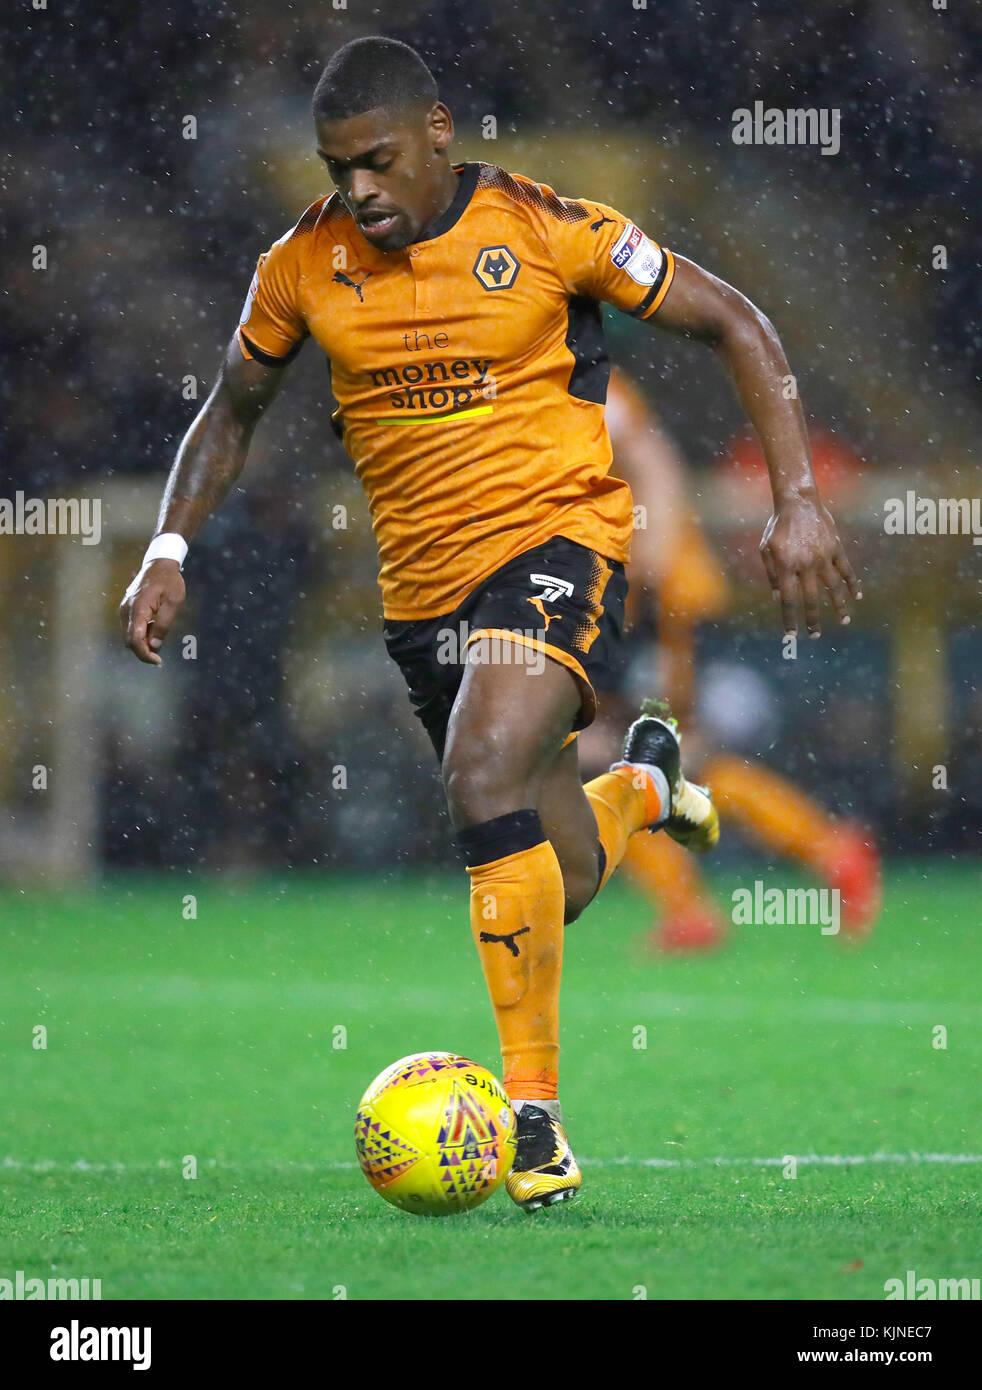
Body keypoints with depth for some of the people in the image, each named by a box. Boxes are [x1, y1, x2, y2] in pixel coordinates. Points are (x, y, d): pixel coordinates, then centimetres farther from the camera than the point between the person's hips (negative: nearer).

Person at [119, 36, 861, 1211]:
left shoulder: (544, 230, -12)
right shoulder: (306, 265, -1)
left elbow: (735, 325, -5)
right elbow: (233, 410, 16)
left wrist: (797, 498, -12)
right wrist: (170, 548, 3)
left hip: (554, 536, -5)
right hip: (421, 579, 5)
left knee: (485, 779, -30)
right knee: (554, 878, 11)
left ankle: (533, 1113, -24)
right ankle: (641, 782, 50)